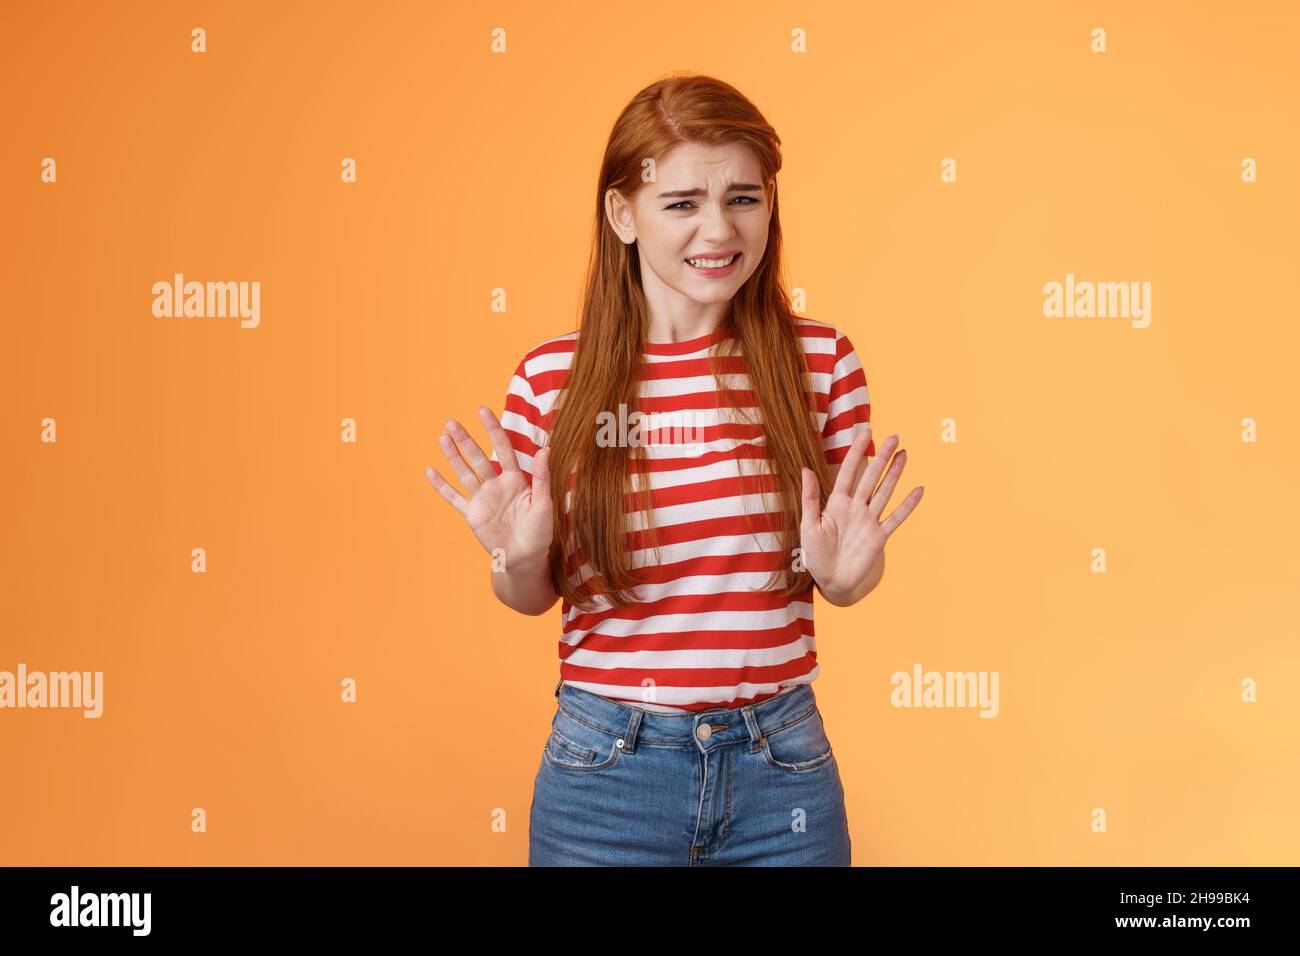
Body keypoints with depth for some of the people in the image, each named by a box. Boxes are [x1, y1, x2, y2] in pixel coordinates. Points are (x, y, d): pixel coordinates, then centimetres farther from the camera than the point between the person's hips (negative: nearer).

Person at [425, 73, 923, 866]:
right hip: (606, 768, 0)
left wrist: (846, 572, -15)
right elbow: (534, 597, 6)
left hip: (782, 768, 1)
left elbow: (848, 581, 6)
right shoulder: (552, 379, -7)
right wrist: (519, 559, -15)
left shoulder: (821, 361, -5)